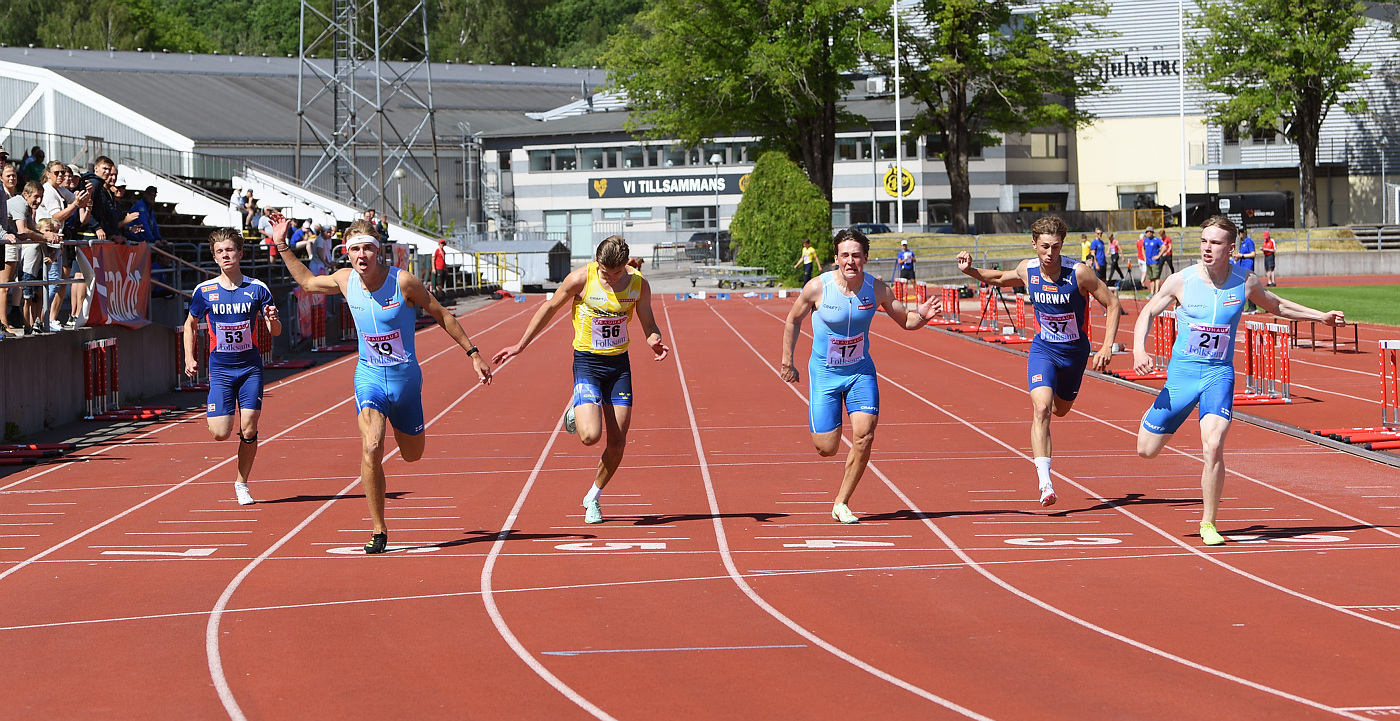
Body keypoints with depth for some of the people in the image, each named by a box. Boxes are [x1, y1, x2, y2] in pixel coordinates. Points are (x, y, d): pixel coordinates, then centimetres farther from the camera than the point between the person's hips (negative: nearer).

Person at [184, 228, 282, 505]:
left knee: (248, 431, -5)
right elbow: (191, 324, 15)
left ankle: (242, 483, 14)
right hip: (220, 369, 0)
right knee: (220, 433, -10)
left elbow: (275, 331, 1)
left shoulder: (257, 289, -3)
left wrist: (273, 320, -22)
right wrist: (189, 357, 4)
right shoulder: (204, 291, -1)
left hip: (250, 368, 0)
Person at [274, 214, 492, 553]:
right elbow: (307, 282, 16)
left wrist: (473, 354, -4)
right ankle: (379, 531, -13)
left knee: (412, 455, 15)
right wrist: (283, 246, 10)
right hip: (369, 375, 1)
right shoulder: (345, 280, -6)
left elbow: (443, 316, -4)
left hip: (405, 376, -1)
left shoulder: (403, 282, -16)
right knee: (371, 449, -22)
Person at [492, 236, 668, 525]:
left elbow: (649, 324, 5)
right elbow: (550, 308, 0)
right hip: (587, 362, -3)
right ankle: (576, 407, 17)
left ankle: (593, 497, 24)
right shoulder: (581, 279, -14)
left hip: (619, 364, 3)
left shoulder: (639, 284, -6)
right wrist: (521, 345, 4)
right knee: (590, 435, -19)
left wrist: (654, 341, -19)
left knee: (618, 441, 1)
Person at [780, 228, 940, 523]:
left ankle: (841, 503, -2)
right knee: (826, 448, -3)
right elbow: (793, 321, 0)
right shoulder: (818, 287, -17)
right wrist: (787, 362, 4)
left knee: (864, 434, -18)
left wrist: (921, 316, -21)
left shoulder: (876, 288, -11)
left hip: (861, 370, 2)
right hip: (824, 371, -1)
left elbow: (905, 320, 2)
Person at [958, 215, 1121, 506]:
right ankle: (1045, 483, -25)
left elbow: (1111, 304, -11)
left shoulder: (1079, 273, -21)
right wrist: (971, 270, -2)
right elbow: (1002, 279, 14)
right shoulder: (1027, 270, -10)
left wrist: (1107, 346, -19)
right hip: (1043, 349, 0)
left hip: (1075, 351, 0)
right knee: (1041, 409, -22)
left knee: (1060, 409, 20)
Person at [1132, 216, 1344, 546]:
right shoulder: (1181, 281, -8)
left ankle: (1208, 524, -4)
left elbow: (1276, 305, 18)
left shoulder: (1245, 281, -3)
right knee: (1147, 449, 4)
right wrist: (1139, 349, -14)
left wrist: (1320, 315, 18)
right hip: (1182, 370, 0)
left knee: (1213, 447, -22)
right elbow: (1147, 313, 4)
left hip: (1219, 373, 0)